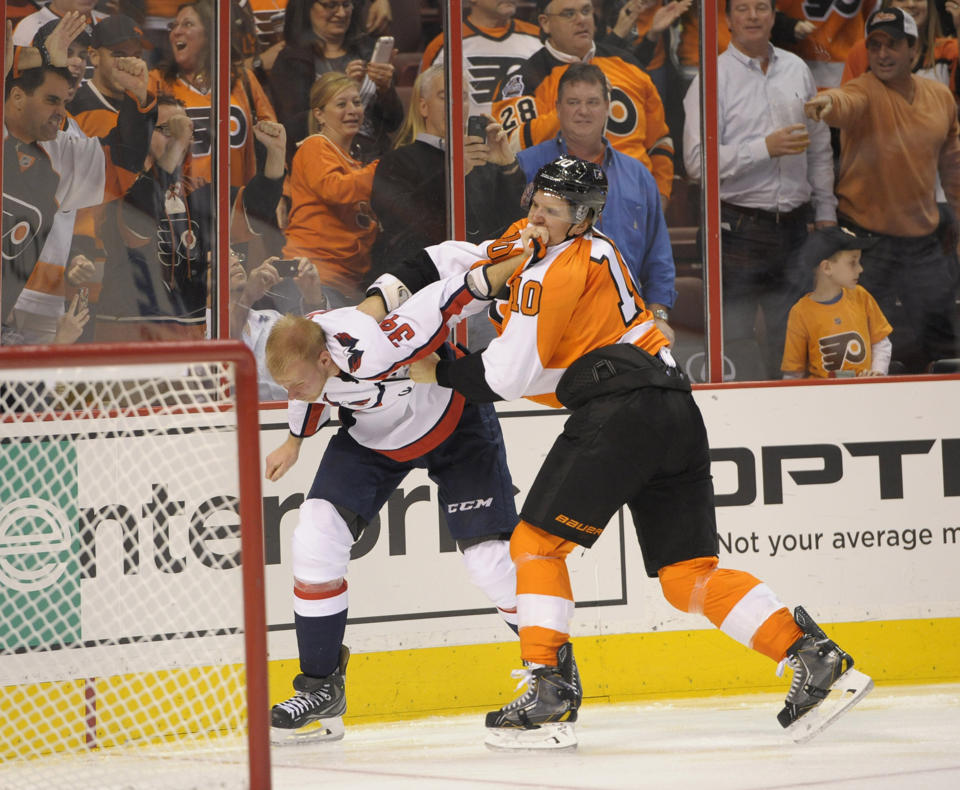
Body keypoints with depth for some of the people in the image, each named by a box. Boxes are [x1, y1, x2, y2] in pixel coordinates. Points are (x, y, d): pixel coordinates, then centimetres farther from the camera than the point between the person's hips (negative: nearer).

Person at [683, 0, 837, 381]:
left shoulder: (797, 70, 11)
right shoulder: (713, 78, -5)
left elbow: (820, 149, 18)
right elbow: (697, 160, -15)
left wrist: (825, 214, 15)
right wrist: (766, 148, -19)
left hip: (793, 227, 5)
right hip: (737, 230, -5)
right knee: (733, 338, -5)